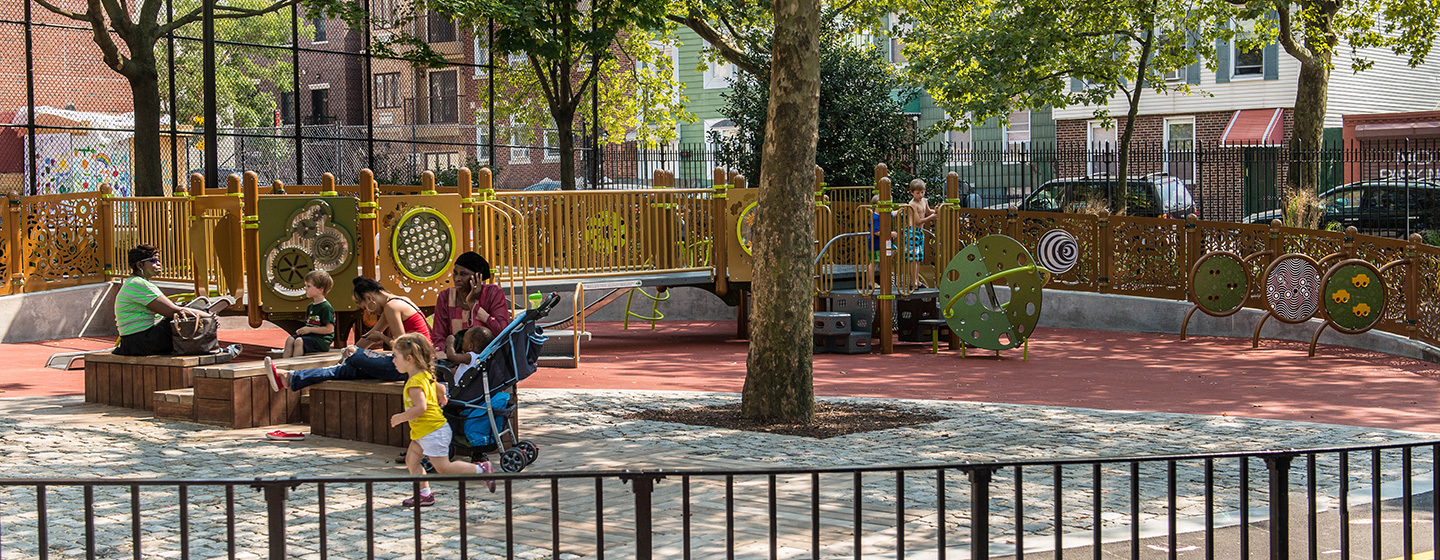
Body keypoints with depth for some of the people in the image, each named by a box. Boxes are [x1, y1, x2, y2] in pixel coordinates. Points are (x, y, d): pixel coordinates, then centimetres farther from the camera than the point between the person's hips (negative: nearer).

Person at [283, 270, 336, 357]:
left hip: (321, 339, -8)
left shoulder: (326, 307, -10)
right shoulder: (310, 306, 19)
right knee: (290, 340, -13)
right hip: (310, 337, 8)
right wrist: (302, 329, 4)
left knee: (299, 341, -29)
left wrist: (309, 329, -14)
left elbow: (329, 329, -16)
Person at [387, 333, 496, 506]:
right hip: (422, 432, 10)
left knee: (444, 468, -4)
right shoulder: (426, 375, 9)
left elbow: (420, 408, -34)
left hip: (433, 432, -10)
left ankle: (481, 469, 1)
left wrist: (400, 418, -22)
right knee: (411, 459, 7)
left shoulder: (415, 383, -22)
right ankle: (424, 494, 11)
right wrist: (440, 398, 49)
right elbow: (441, 388, 27)